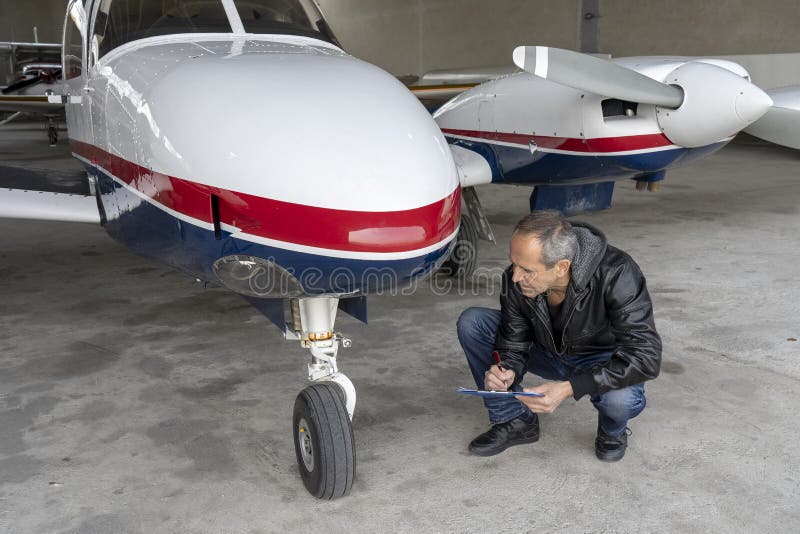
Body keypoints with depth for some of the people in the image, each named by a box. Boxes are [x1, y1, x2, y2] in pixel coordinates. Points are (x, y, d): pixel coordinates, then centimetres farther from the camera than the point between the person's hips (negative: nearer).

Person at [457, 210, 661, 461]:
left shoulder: (616, 274, -35)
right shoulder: (516, 280, -23)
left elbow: (645, 357, -37)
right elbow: (513, 342, -8)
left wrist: (569, 388, -44)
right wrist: (507, 371, -33)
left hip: (603, 359, -3)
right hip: (548, 351, 4)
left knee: (621, 399, -39)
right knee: (471, 322, -14)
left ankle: (613, 430, 2)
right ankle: (515, 421, 0)